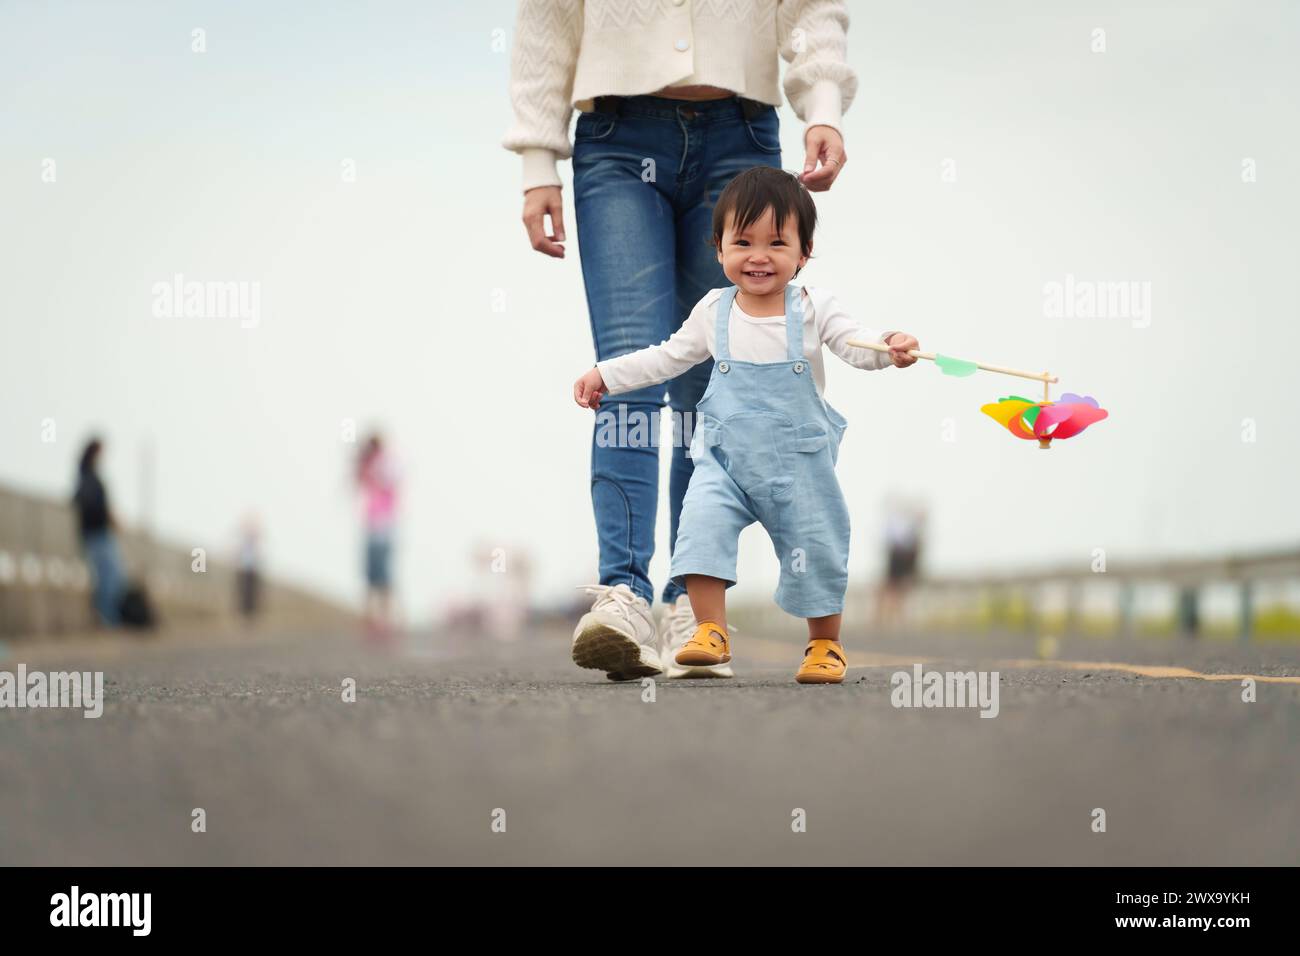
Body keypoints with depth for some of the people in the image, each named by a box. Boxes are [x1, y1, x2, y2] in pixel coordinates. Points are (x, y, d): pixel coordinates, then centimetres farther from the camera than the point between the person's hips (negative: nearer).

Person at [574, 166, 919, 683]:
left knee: (815, 548, 4)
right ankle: (710, 631, -15)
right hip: (725, 457, 1)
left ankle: (825, 644, 26)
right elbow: (668, 357, 14)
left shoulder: (813, 309, -6)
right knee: (702, 518, -23)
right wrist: (606, 374, 12)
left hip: (800, 463, -1)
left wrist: (888, 348, -39)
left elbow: (855, 344, -16)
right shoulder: (713, 311, 1)